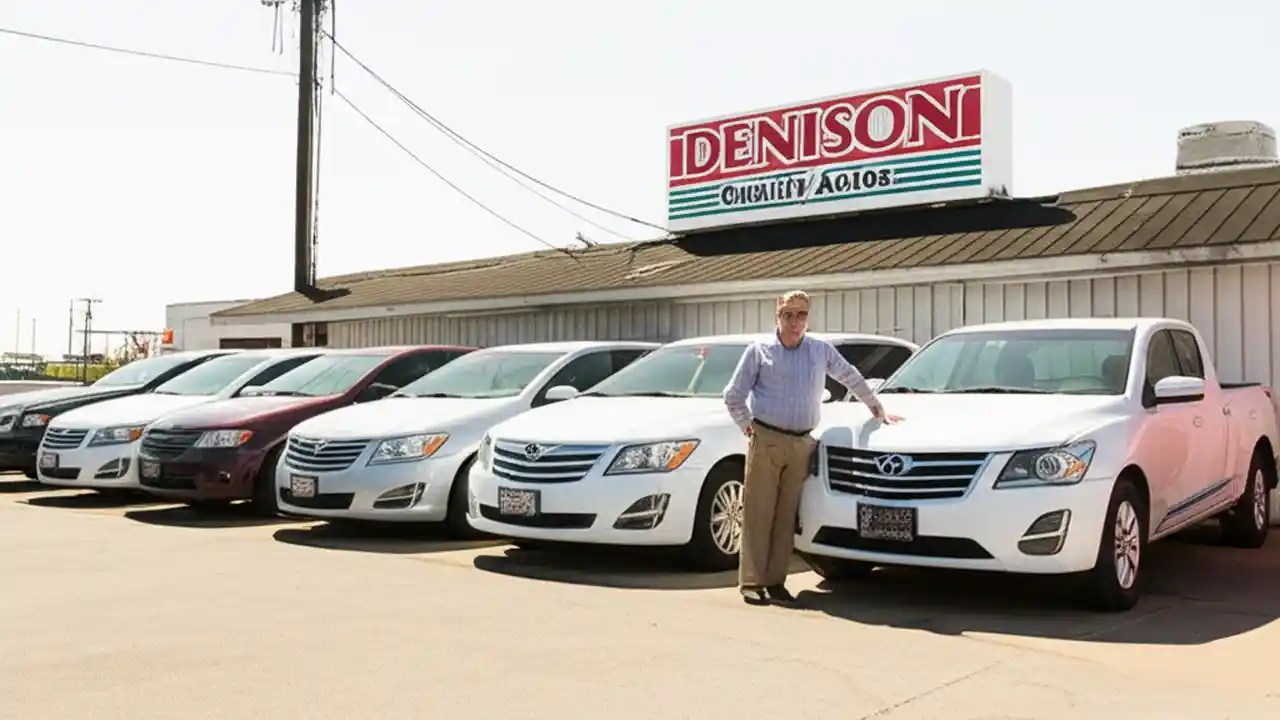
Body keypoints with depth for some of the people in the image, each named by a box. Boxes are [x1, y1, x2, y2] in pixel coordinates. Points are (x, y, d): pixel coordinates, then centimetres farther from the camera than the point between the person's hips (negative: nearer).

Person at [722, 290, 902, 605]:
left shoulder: (822, 350, 11)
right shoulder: (759, 350, 3)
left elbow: (852, 378, 25)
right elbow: (733, 395, 6)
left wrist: (877, 409, 28)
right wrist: (748, 427, 1)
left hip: (802, 444, 3)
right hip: (766, 440, -3)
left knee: (786, 516, 3)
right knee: (758, 513, -3)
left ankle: (775, 580, 9)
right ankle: (751, 581, 1)